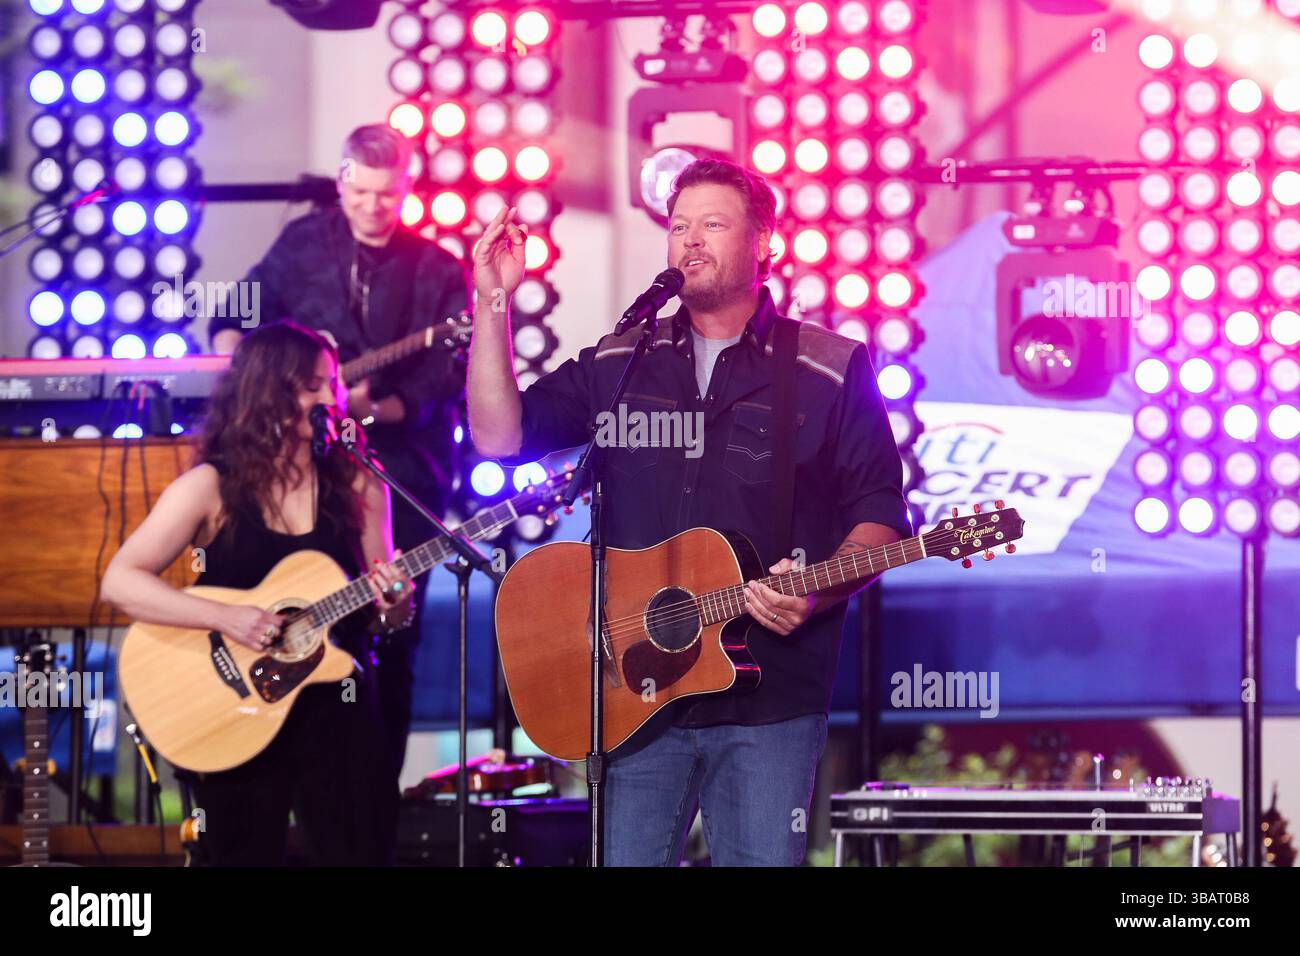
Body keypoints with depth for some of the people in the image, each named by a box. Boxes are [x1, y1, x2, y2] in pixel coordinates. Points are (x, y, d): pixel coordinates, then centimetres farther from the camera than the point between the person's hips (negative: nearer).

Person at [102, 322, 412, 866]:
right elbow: (119, 582, -14)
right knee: (245, 854, 5)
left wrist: (392, 606, -14)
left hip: (337, 707, 2)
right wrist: (227, 618, -23)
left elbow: (375, 616, 9)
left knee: (363, 852, -1)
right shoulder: (212, 487, -7)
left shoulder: (357, 485, 3)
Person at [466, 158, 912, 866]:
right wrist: (494, 304, -4)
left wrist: (818, 590, -18)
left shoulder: (832, 369, 2)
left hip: (768, 701, -3)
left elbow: (879, 515, 0)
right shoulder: (618, 365, 12)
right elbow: (501, 436, 4)